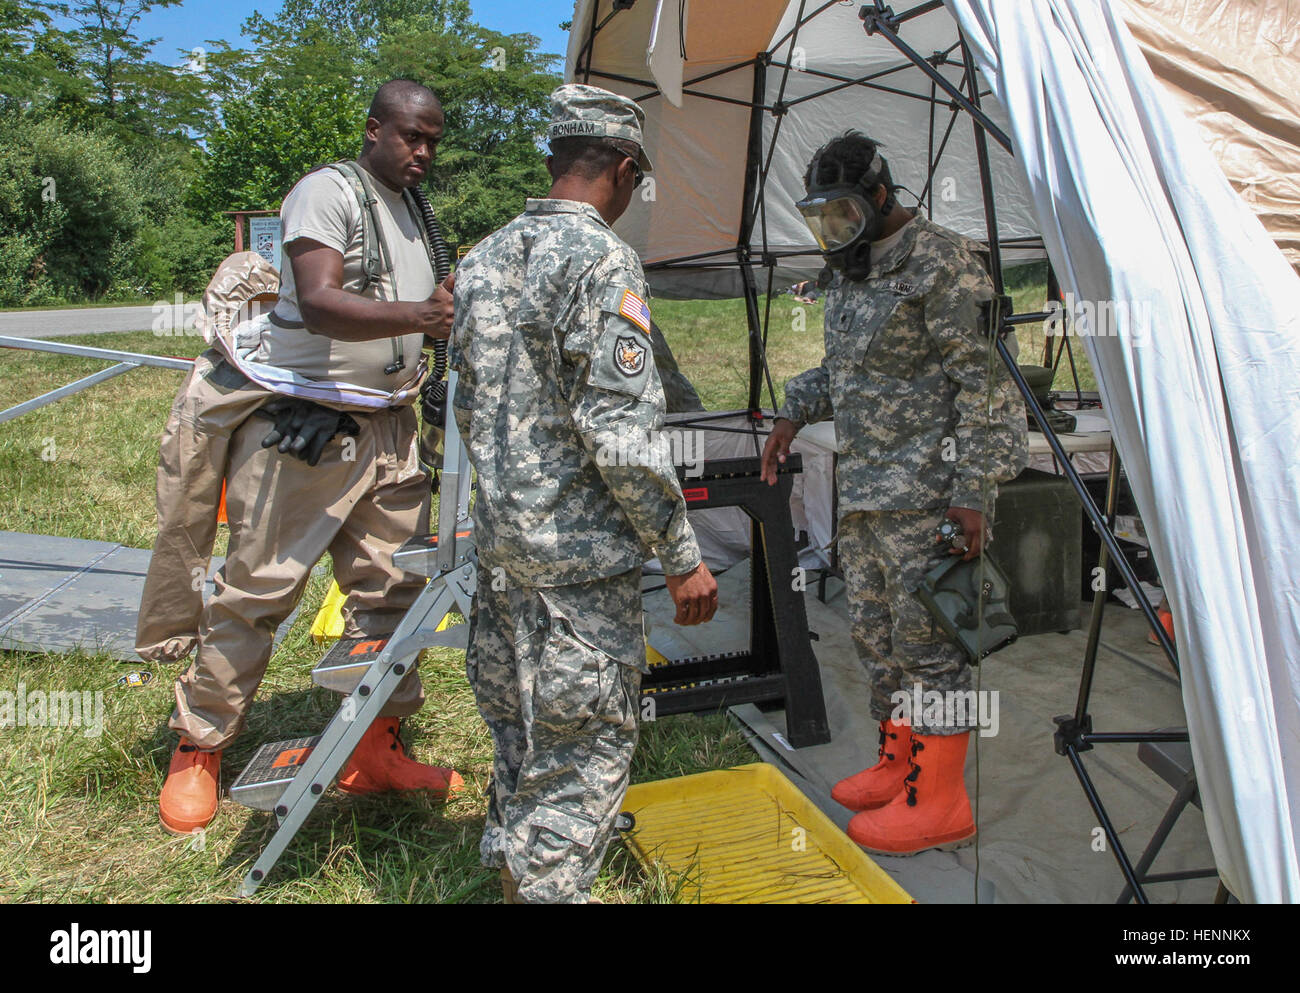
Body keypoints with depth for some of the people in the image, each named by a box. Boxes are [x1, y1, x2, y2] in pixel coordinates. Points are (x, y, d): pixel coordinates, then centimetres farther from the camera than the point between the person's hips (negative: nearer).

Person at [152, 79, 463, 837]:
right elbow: (319, 305, -24)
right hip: (302, 426, -7)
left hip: (388, 427, 8)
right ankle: (198, 752, 15)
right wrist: (419, 315, -37)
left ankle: (376, 748, 19)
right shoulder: (328, 192, -8)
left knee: (392, 587, 7)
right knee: (257, 589, -1)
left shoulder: (415, 211, 19)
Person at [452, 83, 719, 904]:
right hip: (583, 556, -8)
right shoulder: (601, 258, -14)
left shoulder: (485, 258, 11)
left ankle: (512, 867, 39)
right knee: (587, 744, 3)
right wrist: (683, 555, -13)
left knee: (519, 727, 22)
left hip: (501, 544, 9)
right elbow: (620, 428, -20)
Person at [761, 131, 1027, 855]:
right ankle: (899, 766, 32)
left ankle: (938, 802, 10)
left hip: (926, 491, -9)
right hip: (865, 490, 9)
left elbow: (985, 380, -17)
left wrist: (972, 489, -21)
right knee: (877, 633, 16)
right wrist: (796, 412, 19)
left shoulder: (941, 264, -12)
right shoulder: (852, 272, 16)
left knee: (927, 639, -2)